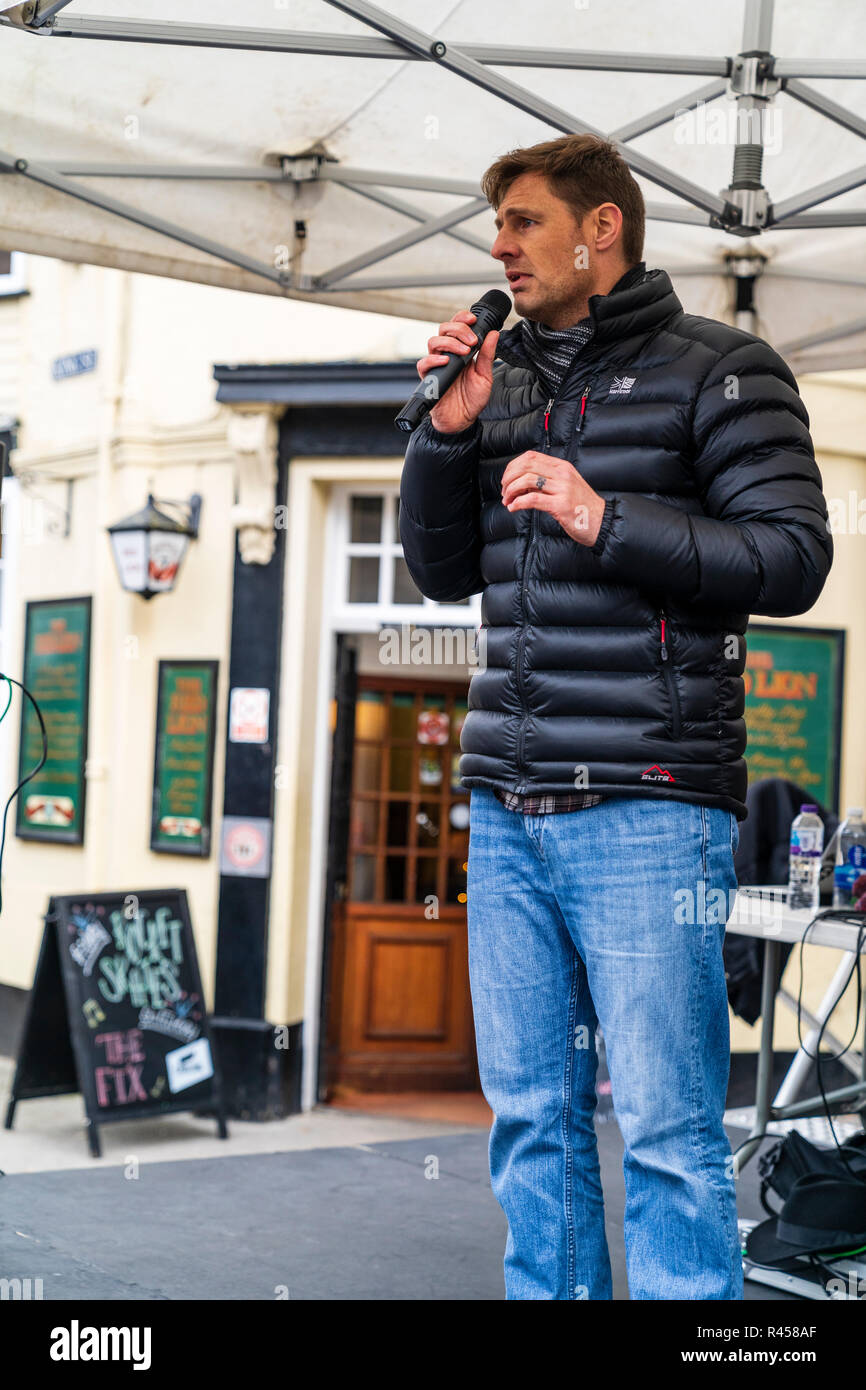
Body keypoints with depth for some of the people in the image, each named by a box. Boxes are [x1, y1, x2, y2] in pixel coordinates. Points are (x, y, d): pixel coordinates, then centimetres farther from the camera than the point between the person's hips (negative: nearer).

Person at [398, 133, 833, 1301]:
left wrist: (609, 521, -16)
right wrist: (450, 433, 5)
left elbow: (795, 558, -8)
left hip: (647, 810, -6)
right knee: (530, 1117, 9)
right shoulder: (507, 379, 18)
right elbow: (443, 572, 20)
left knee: (666, 1129, -5)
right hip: (509, 811, 6)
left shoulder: (718, 370, 0)